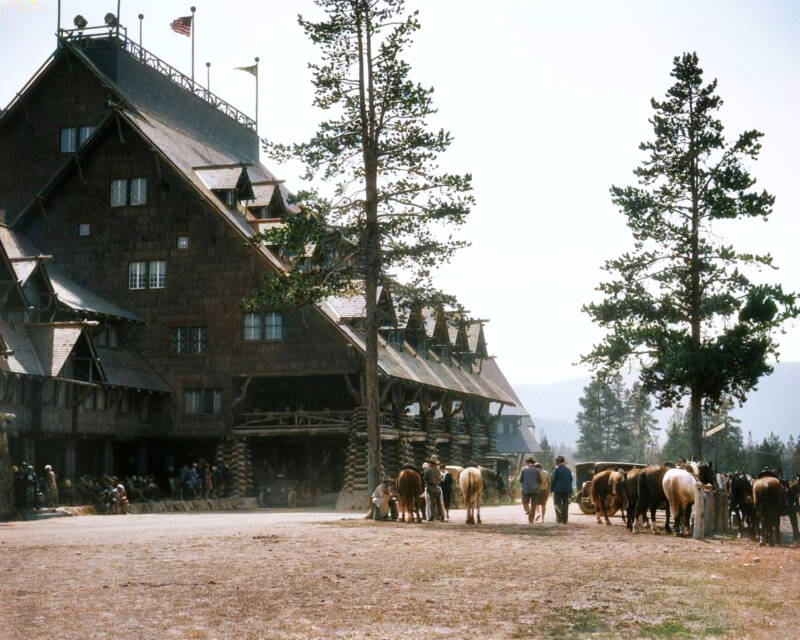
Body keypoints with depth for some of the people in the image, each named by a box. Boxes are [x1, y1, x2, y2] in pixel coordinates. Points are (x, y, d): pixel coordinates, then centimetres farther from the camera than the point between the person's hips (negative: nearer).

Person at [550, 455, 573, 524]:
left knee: (557, 504, -1)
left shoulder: (557, 469, -10)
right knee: (565, 504, 8)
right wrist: (569, 489, 15)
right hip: (566, 489, 6)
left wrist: (551, 488, -3)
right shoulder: (568, 469, 11)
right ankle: (565, 520, 8)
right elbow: (571, 479, 13)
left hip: (558, 489, -6)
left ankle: (559, 518, -13)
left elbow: (553, 479, -12)